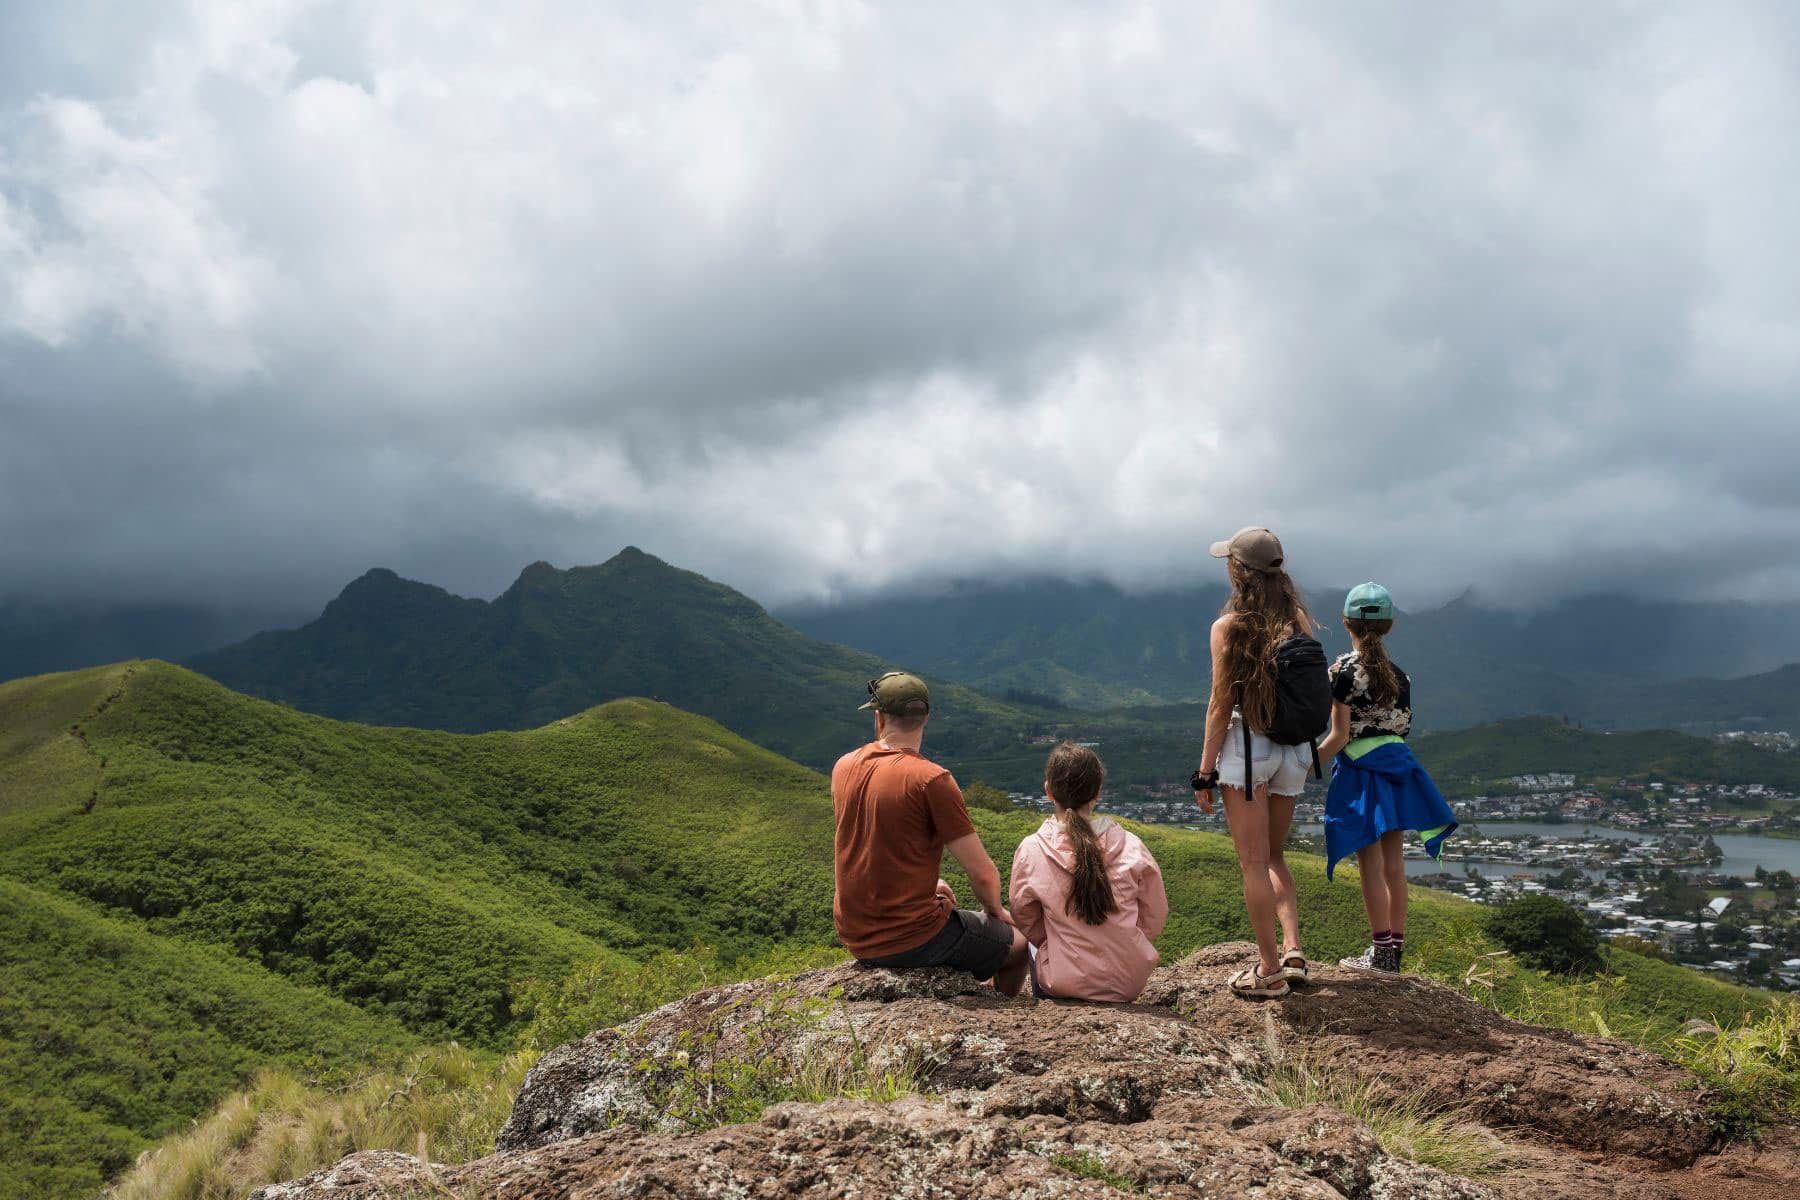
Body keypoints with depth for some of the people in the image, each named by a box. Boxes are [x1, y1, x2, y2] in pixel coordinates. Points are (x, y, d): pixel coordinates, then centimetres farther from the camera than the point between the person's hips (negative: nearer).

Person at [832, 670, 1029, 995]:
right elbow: (982, 873, -17)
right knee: (1020, 939, 14)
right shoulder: (931, 779, -20)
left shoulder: (844, 767, -1)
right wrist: (994, 910, 4)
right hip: (912, 939, -7)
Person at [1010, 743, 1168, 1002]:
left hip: (1062, 987, -1)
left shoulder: (1030, 851, -13)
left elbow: (1026, 922, 2)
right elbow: (1155, 918, 1)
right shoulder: (1131, 847, -10)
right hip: (1129, 986, 2)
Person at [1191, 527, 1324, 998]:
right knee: (1272, 856, 21)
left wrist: (1205, 771, -4)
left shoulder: (1228, 627, -12)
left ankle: (1269, 970, 8)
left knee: (1253, 861, 4)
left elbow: (1221, 704, -11)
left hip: (1247, 746, -5)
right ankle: (1293, 949, 9)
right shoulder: (1299, 618, 2)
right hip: (1294, 749, 5)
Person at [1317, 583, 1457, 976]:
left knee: (1371, 866, 1)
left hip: (1360, 770, -6)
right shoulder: (1399, 674, 4)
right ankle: (1395, 951, 17)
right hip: (1396, 765, 6)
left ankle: (1381, 953, 7)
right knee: (1393, 865, 11)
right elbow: (1403, 726, 6)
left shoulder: (1343, 670, -13)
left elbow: (1339, 737, -14)